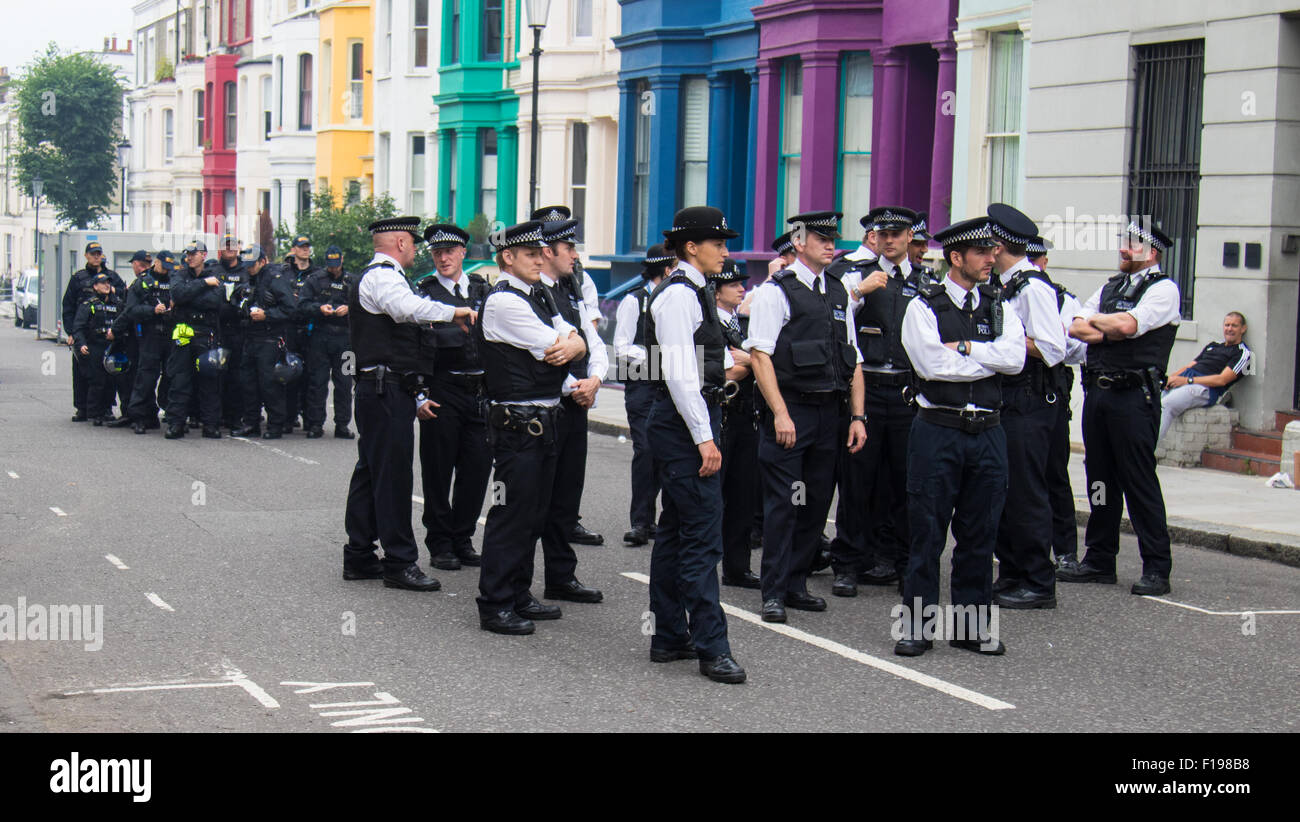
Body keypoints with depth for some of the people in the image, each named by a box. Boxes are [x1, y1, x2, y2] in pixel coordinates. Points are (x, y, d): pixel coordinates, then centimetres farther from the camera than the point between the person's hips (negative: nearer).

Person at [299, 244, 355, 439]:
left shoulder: (352, 281, 11)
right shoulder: (314, 280, 9)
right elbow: (302, 306, 2)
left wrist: (348, 309, -13)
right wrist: (319, 308, -15)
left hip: (344, 337, 1)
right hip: (319, 337, -1)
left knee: (344, 382, 1)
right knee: (317, 381, 0)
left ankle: (342, 424, 8)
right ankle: (315, 424, 5)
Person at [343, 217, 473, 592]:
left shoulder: (382, 276, 25)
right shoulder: (382, 276, -9)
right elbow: (408, 308, -33)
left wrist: (414, 398, 24)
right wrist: (453, 311, -22)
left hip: (380, 391, 11)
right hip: (387, 392, -11)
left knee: (371, 471, 13)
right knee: (392, 473, -9)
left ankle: (359, 557, 18)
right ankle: (400, 563, -8)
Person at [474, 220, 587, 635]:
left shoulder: (540, 297, 17)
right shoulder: (503, 302, -13)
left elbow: (576, 343, 10)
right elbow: (553, 349, -16)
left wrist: (572, 345, -12)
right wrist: (568, 341, 5)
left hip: (544, 419, 10)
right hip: (518, 422, -10)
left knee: (534, 513, 15)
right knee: (512, 512, -7)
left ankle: (518, 594, 24)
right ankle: (494, 605, -1)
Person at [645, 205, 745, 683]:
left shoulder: (693, 293, 17)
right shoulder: (678, 295, -14)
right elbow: (679, 373, -20)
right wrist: (704, 437, -22)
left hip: (692, 420, 11)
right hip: (684, 424, -11)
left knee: (676, 530, 13)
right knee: (702, 533, -9)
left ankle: (669, 637, 19)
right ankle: (711, 647, -7)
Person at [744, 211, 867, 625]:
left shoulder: (838, 293, 14)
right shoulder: (775, 291, -5)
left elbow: (853, 361, 16)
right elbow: (760, 356, -11)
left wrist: (857, 416, 9)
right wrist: (780, 414, -18)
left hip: (830, 411, 6)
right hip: (789, 409, -6)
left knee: (816, 502, 9)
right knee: (782, 504, -5)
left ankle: (795, 584, 20)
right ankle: (774, 593, 1)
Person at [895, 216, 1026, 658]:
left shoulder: (997, 306, 11)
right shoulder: (924, 307, -1)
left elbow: (1015, 357, -5)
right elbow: (933, 365, -15)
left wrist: (963, 348, -11)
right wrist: (989, 359, -7)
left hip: (987, 432, 4)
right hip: (938, 430, -4)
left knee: (980, 533, 8)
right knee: (927, 533, 0)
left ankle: (972, 625, 18)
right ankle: (918, 624, 8)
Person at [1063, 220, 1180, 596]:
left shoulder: (1163, 289, -2)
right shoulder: (1109, 287, 19)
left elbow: (1128, 324, -17)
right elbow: (1075, 328, 7)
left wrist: (1095, 321, 0)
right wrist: (1113, 330, -8)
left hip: (1135, 394, -7)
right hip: (1097, 392, 7)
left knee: (1140, 480, -7)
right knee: (1100, 477, 10)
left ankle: (1156, 568, -3)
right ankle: (1099, 560, 18)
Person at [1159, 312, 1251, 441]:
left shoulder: (1243, 352, 7)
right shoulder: (1212, 346, 30)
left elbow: (1222, 380, -6)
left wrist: (1187, 380, -12)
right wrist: (1171, 378, 4)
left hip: (1205, 388, -7)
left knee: (1166, 404, -33)